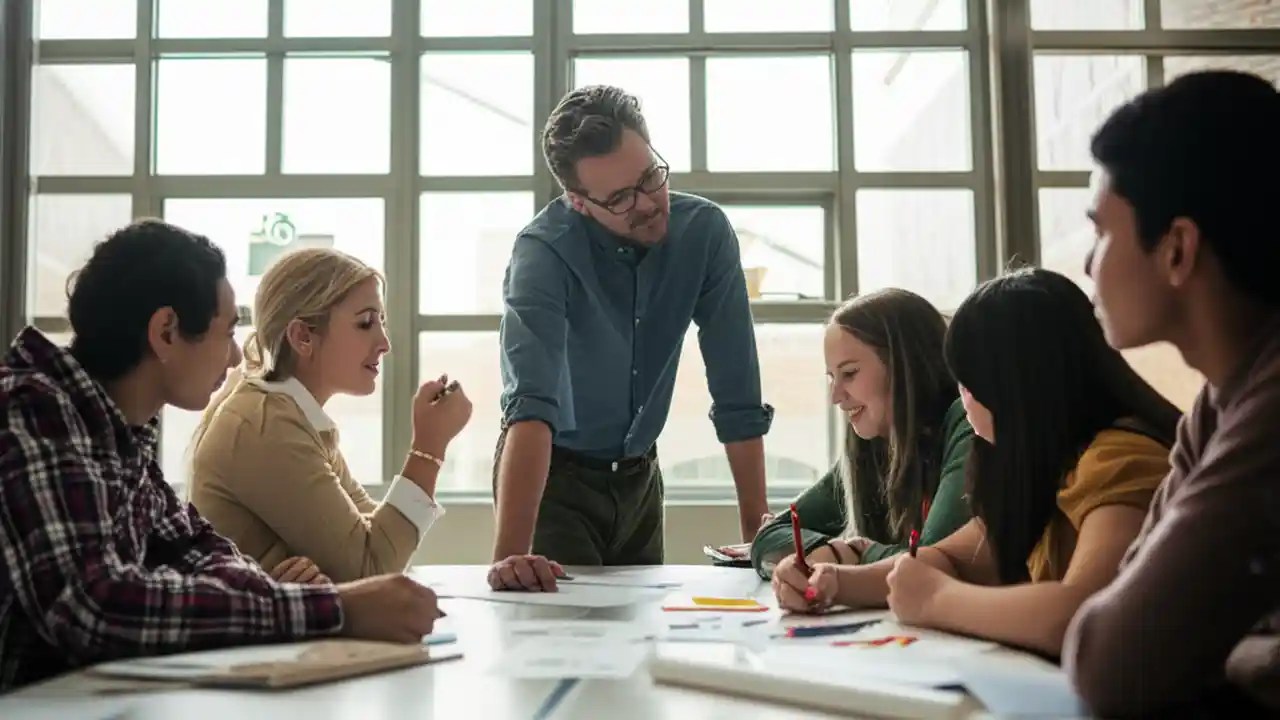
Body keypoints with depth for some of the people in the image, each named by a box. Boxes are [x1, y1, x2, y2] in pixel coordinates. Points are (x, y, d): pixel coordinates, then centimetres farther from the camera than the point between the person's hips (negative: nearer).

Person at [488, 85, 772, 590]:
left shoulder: (704, 231, -14)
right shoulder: (544, 251, -26)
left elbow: (738, 396, -12)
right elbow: (531, 405, -38)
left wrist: (758, 529, -17)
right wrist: (510, 553, -49)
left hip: (638, 473, 4)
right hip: (554, 472, -4)